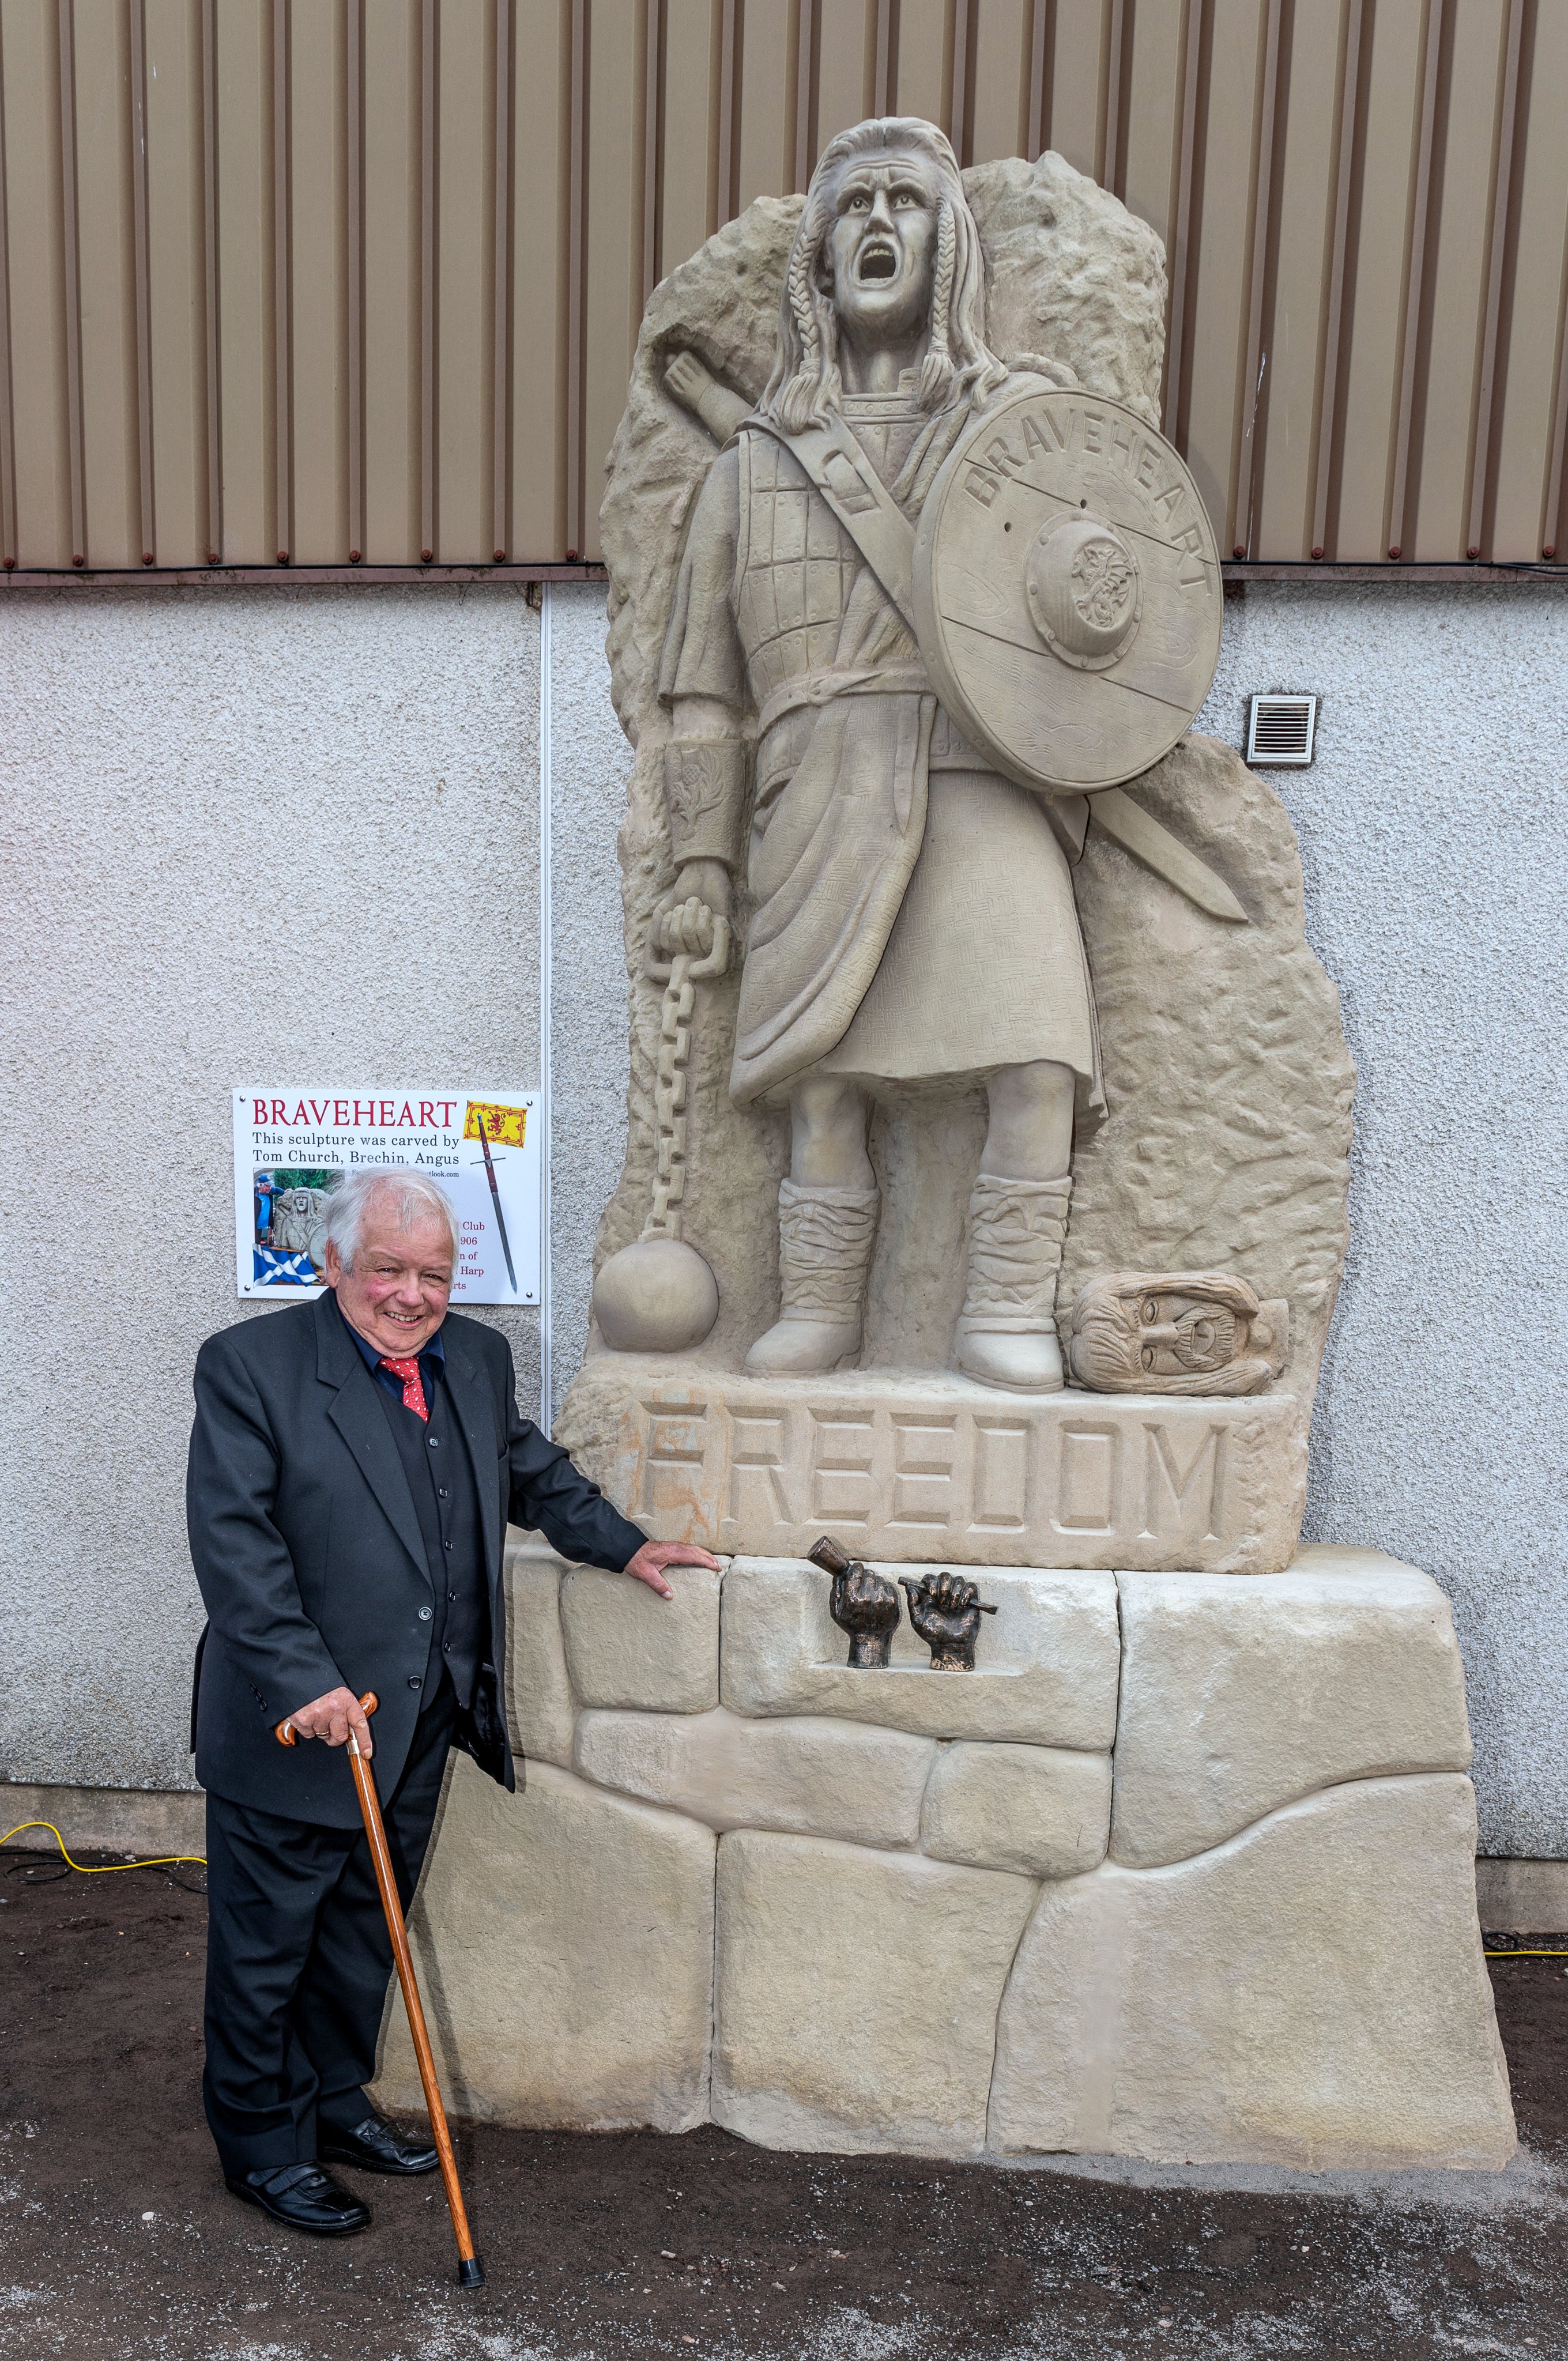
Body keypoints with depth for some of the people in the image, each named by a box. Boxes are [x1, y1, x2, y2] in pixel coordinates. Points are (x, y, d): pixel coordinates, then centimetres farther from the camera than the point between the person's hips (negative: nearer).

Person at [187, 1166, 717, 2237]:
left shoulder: (479, 1356, 4)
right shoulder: (250, 1364, -14)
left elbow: (533, 1470, 20)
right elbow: (233, 1539, -19)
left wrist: (626, 1544, 14)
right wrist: (304, 1680, -25)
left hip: (420, 1725, 6)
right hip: (294, 1727, -5)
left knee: (365, 1932, 22)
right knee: (265, 1946, 13)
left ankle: (334, 2103, 43)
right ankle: (263, 2146, 34)